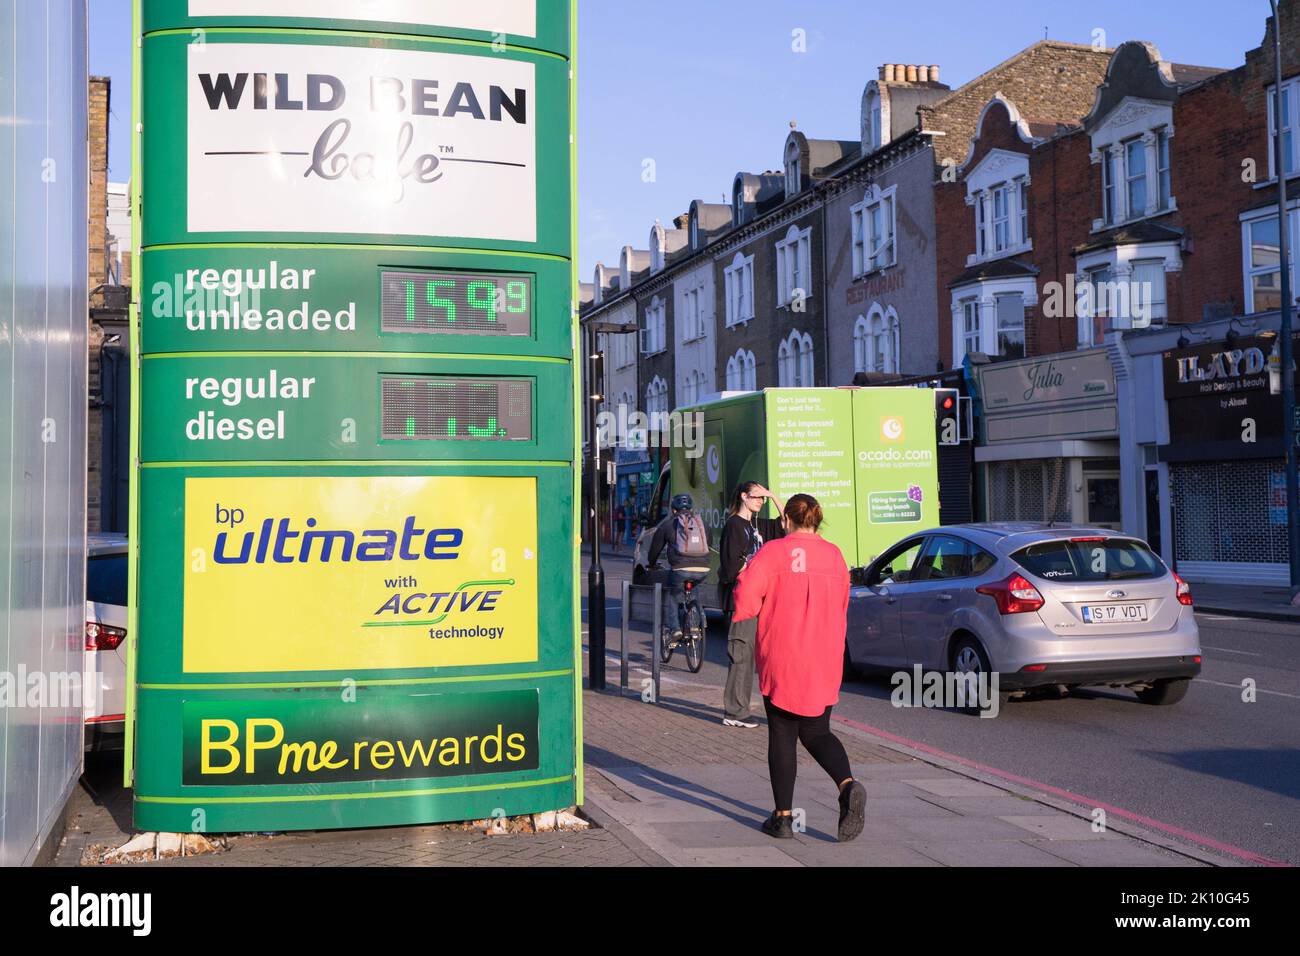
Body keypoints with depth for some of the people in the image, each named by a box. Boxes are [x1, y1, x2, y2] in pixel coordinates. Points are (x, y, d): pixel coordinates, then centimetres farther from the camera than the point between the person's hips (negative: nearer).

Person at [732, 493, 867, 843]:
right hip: (824, 663, 3)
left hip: (781, 661, -3)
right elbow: (841, 606, 12)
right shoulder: (834, 555, 5)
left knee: (782, 736, 8)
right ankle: (848, 784, -12)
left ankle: (783, 817, 9)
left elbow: (745, 596, -16)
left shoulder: (774, 552, -8)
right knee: (817, 732, 14)